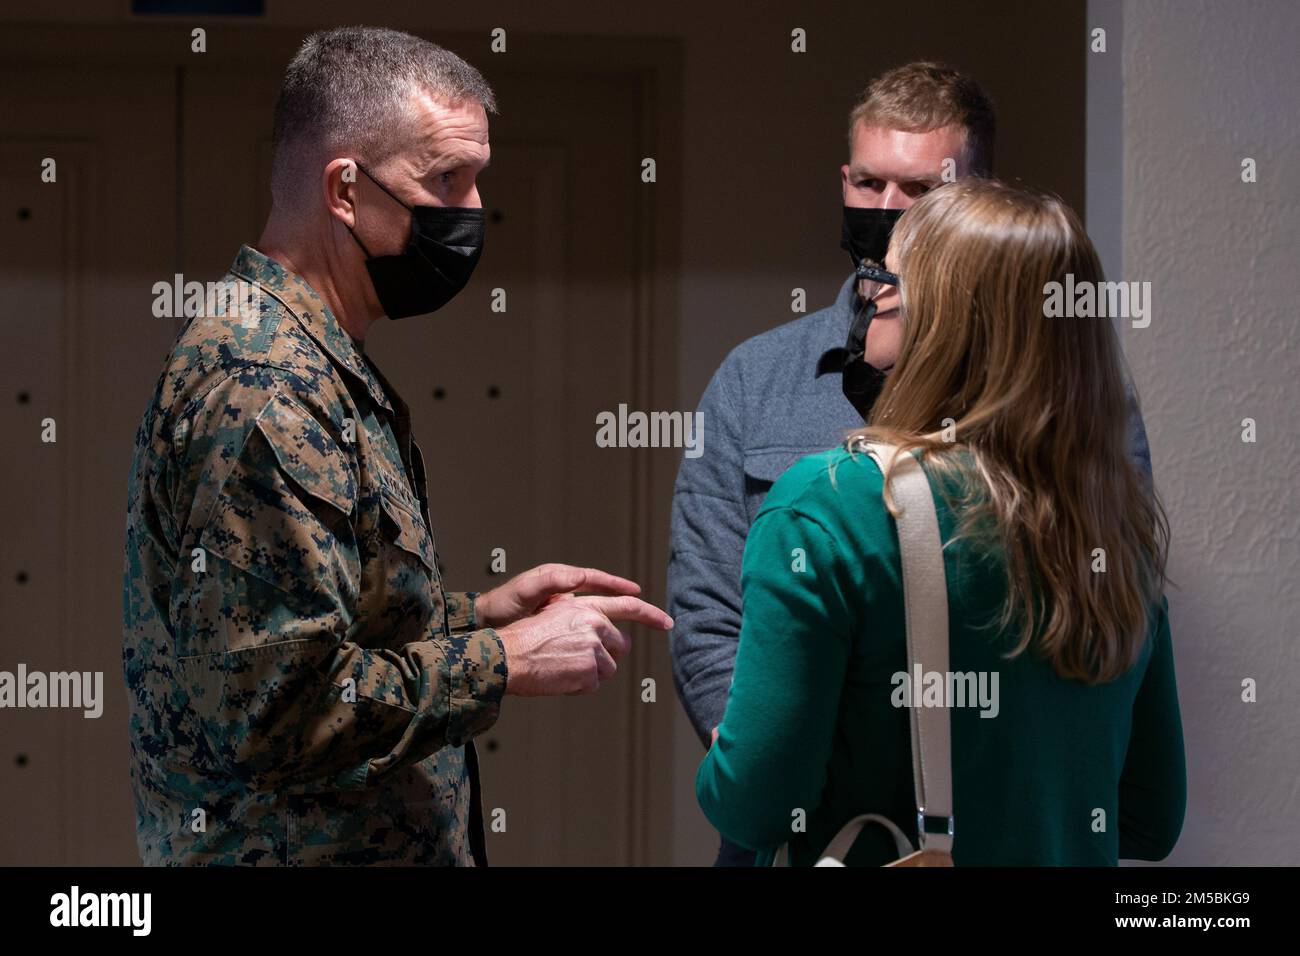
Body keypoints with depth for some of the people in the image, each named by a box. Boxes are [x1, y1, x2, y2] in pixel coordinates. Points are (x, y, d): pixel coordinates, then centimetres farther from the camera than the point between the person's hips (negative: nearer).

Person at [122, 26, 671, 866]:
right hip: (290, 852, -10)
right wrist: (507, 661, -18)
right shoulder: (264, 390, -22)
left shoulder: (306, 360, 11)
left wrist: (479, 614, 8)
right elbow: (277, 707, -27)